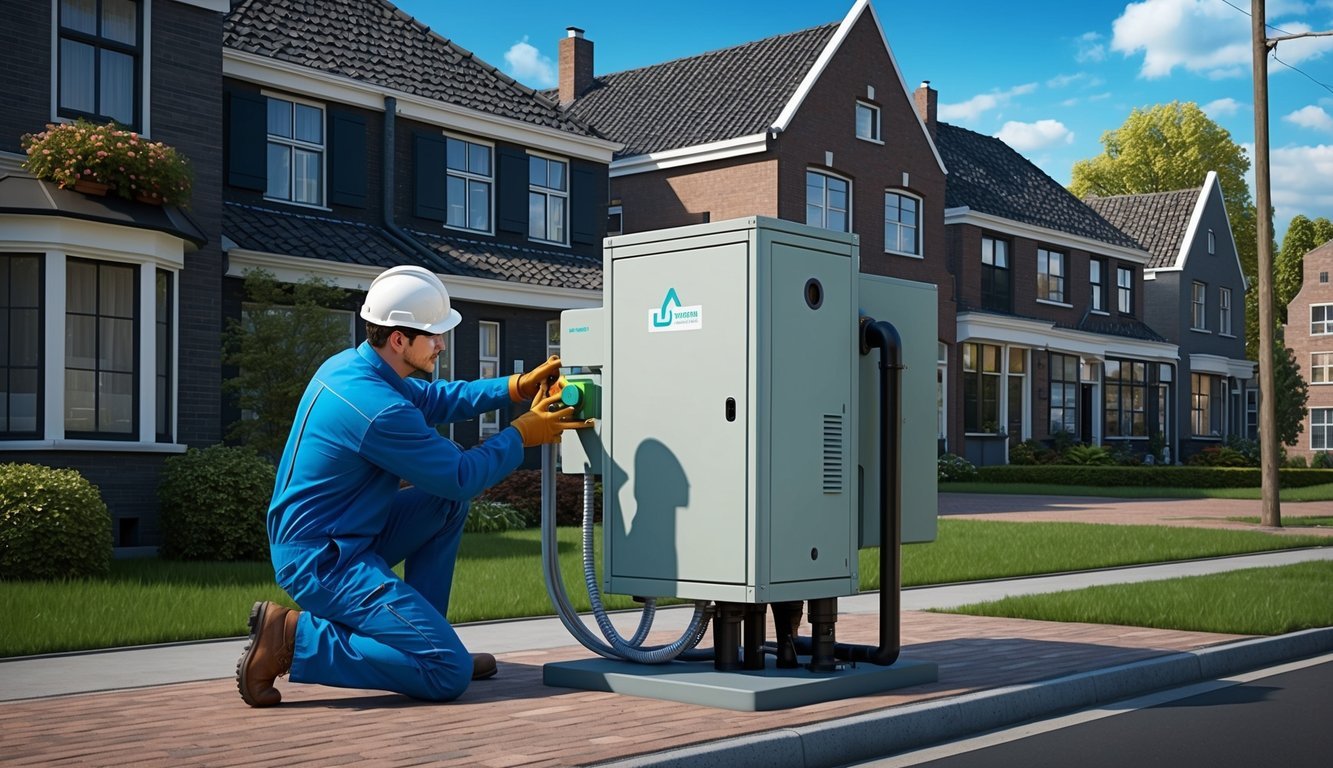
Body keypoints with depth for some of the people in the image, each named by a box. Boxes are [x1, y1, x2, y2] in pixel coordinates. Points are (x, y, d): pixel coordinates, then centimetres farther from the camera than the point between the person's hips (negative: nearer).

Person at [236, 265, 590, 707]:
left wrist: (515, 387, 9)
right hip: (323, 562, -10)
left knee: (449, 501, 16)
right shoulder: (378, 409, -25)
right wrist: (524, 433, -2)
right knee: (449, 675, -15)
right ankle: (294, 638, -9)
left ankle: (417, 634, 15)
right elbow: (463, 477, -15)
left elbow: (434, 398, 19)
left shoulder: (349, 365, 5)